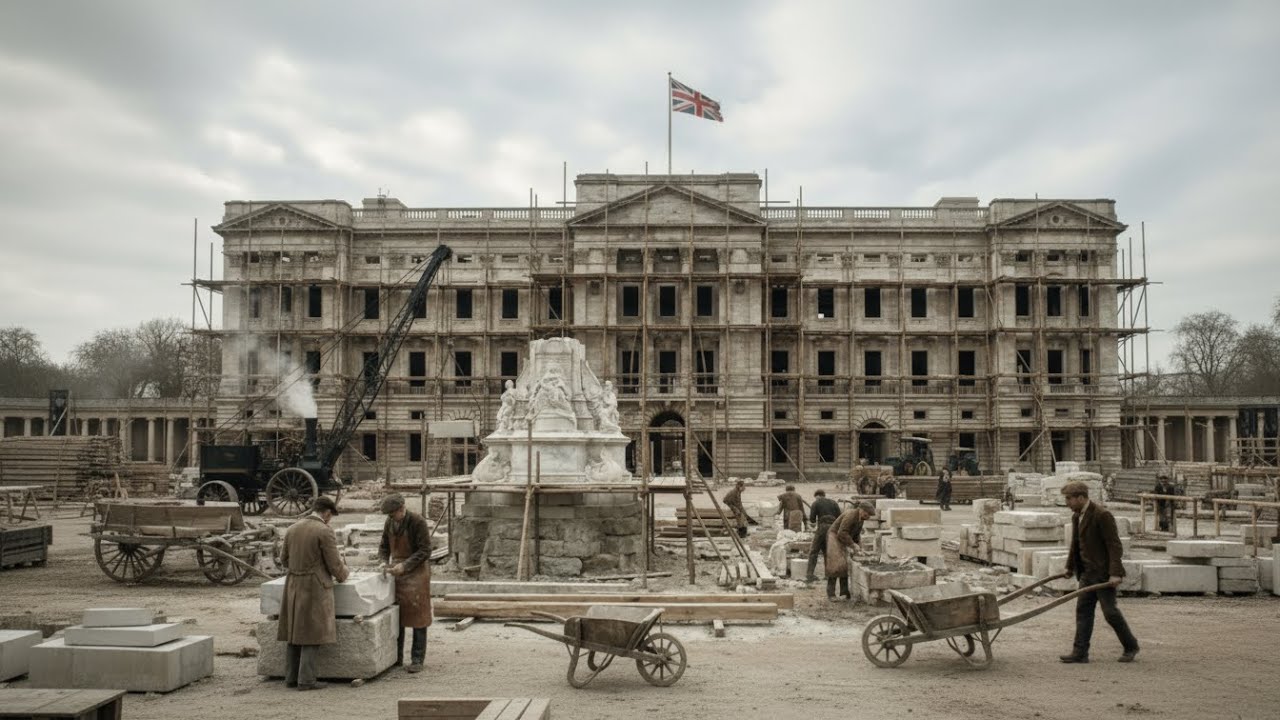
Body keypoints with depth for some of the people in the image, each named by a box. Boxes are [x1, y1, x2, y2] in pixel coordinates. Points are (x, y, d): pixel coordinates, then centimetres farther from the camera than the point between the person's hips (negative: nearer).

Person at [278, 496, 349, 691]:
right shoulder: (325, 531, -13)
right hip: (315, 588, -6)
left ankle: (291, 677, 16)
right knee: (311, 635, 0)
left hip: (293, 587, 6)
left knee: (293, 632, 13)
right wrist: (342, 575, 10)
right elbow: (334, 564, -10)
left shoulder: (292, 529, 6)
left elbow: (284, 559, 15)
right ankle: (306, 680, 0)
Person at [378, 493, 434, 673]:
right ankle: (396, 657, 19)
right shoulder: (389, 522, 3)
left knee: (417, 616, -2)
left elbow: (425, 550, -16)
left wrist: (405, 565, -22)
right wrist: (385, 562, -5)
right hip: (397, 571, 6)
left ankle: (417, 659, 3)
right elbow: (384, 546, 14)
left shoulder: (418, 522, -15)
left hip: (416, 572, -6)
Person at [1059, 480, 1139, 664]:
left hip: (1104, 572, -8)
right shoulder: (1077, 516, 8)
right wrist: (1070, 567, 27)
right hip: (1088, 572, 8)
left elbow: (1114, 546, -19)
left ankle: (1130, 646, 18)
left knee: (1110, 611, -3)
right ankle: (1080, 652, 5)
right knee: (1083, 609, 4)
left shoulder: (1102, 515, -18)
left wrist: (1115, 573, -24)